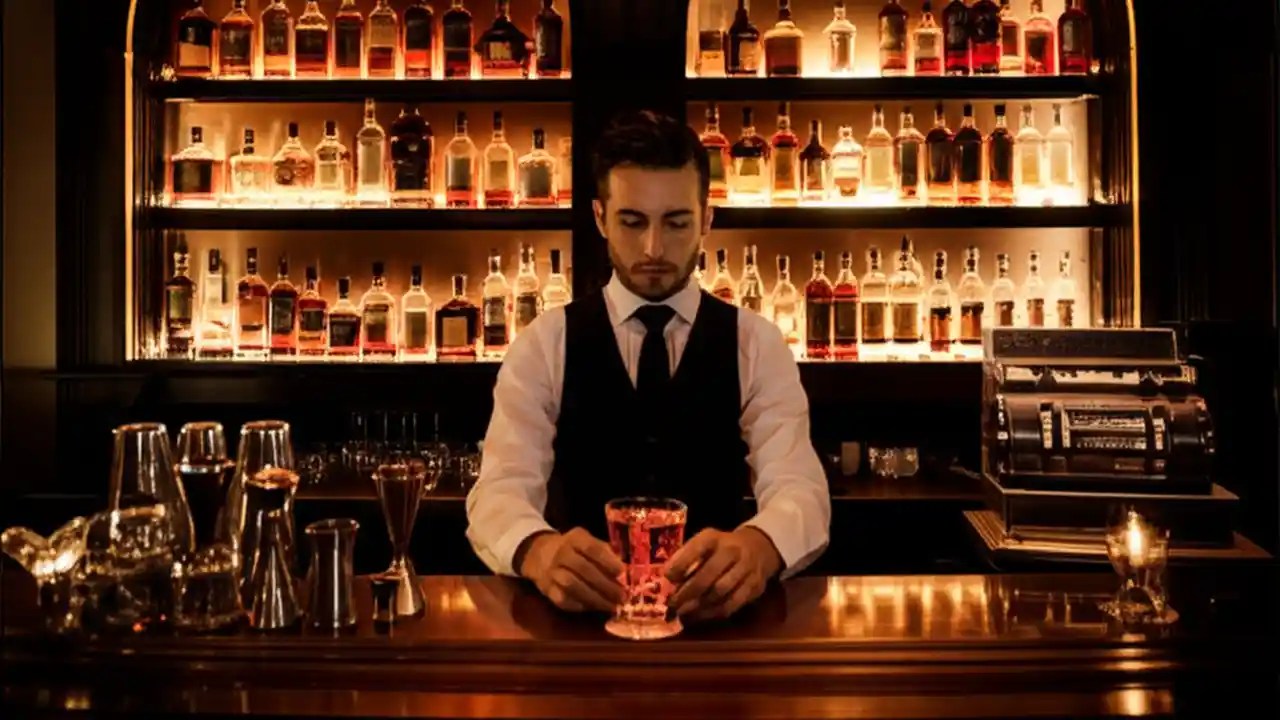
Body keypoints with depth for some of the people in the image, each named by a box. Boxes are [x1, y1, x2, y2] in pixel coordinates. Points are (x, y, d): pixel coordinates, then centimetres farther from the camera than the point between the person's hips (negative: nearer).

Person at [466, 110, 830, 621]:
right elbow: (501, 489, -11)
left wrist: (757, 547, -36)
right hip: (581, 610, 1)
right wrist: (538, 550, -35)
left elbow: (799, 489, -11)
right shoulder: (544, 345, 2)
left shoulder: (757, 345, 3)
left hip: (713, 611, 0)